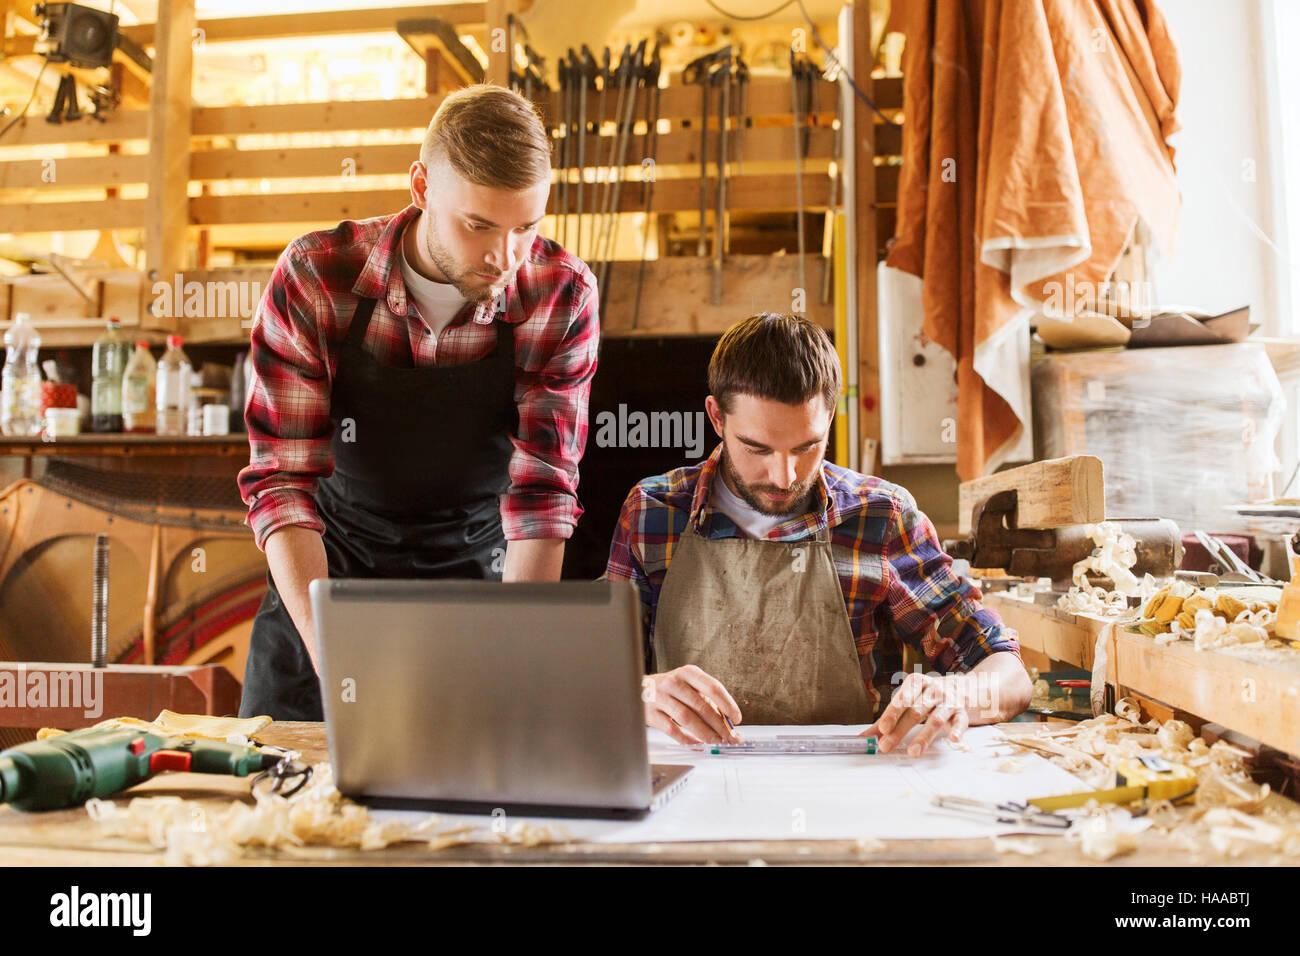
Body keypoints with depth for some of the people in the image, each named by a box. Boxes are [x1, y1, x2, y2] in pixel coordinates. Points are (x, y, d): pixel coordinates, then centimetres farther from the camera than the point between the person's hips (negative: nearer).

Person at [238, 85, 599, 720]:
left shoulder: (563, 297, -18)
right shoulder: (314, 279, -20)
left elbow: (542, 494, -19)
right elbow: (283, 483, -20)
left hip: (476, 571, 0)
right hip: (328, 568, 1)